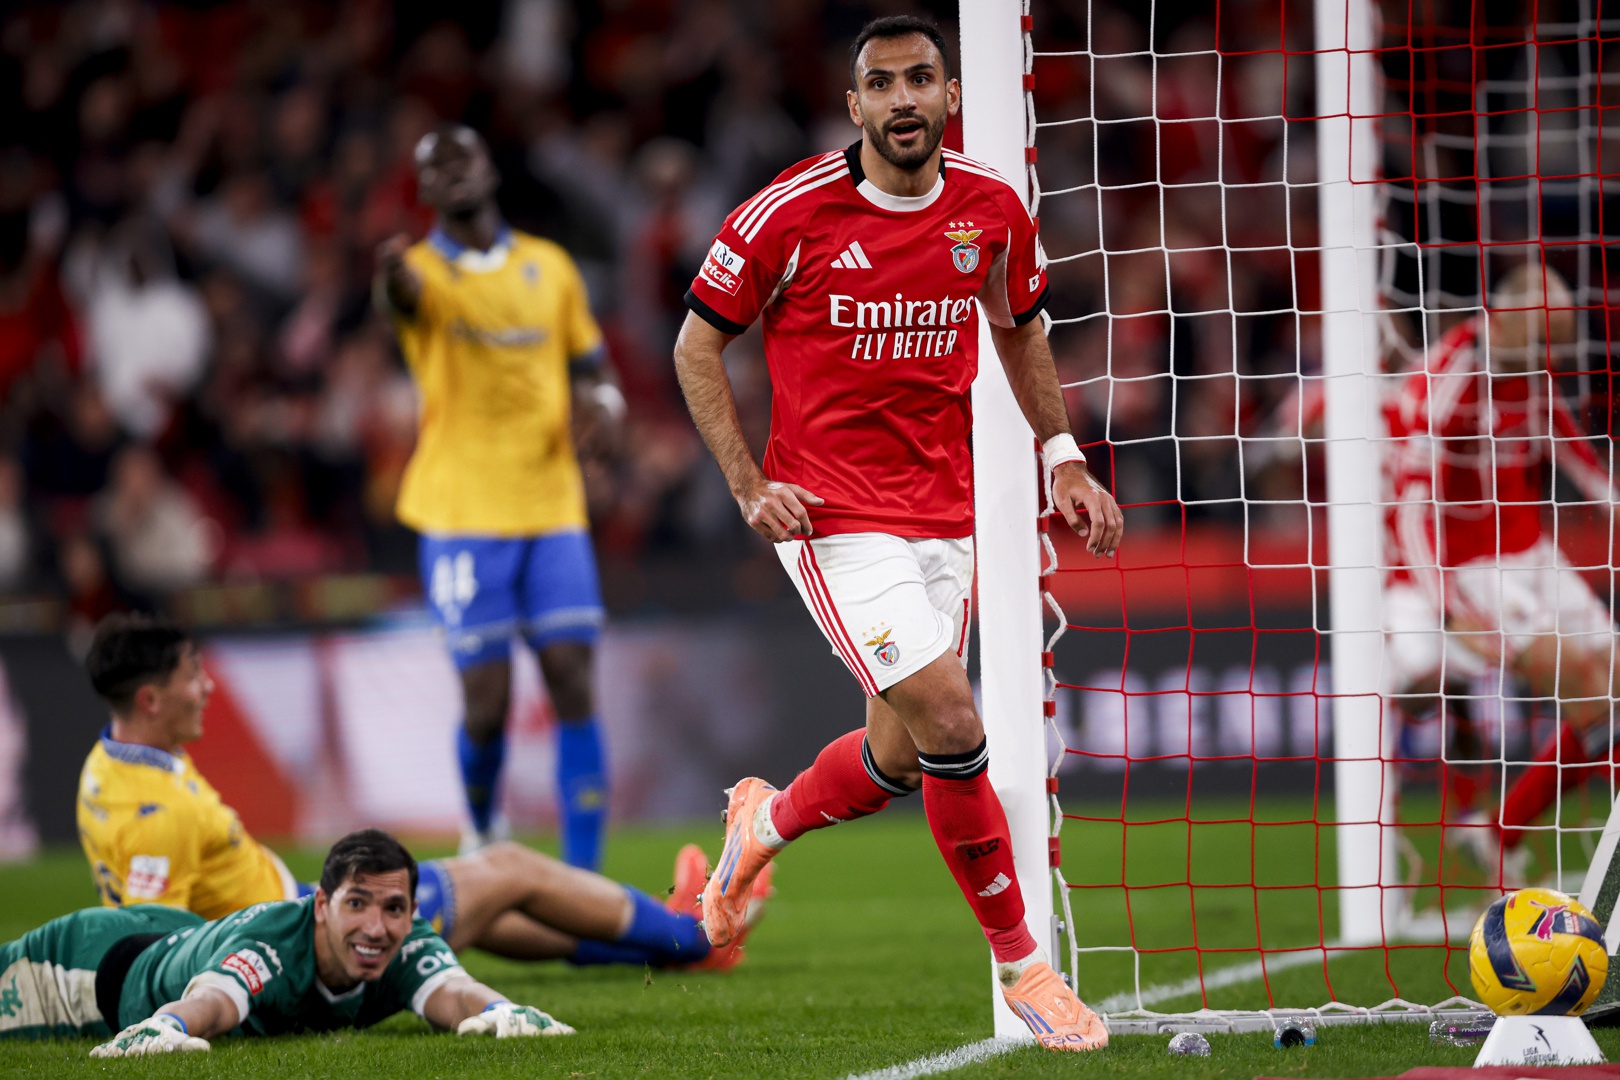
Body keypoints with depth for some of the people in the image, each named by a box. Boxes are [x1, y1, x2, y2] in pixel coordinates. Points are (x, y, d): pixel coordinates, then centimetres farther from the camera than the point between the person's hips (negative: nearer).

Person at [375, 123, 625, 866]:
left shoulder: (550, 267, 11)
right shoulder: (425, 270, -2)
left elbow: (588, 366, 21)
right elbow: (405, 295, -27)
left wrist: (602, 404, -5)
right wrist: (392, 276, -53)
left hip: (552, 505, 3)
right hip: (462, 515, -3)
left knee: (573, 684, -6)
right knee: (486, 700, -6)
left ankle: (583, 878, -4)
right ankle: (483, 834, 23)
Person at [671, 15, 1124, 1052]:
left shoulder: (992, 209, 1)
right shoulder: (792, 214, -11)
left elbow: (1020, 327, 20)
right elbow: (698, 346, 0)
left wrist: (1065, 458, 11)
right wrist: (749, 485, -9)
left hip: (944, 517, 5)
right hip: (834, 516, -5)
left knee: (899, 758, 12)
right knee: (951, 725, -18)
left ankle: (765, 821, 45)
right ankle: (1022, 961, -5)